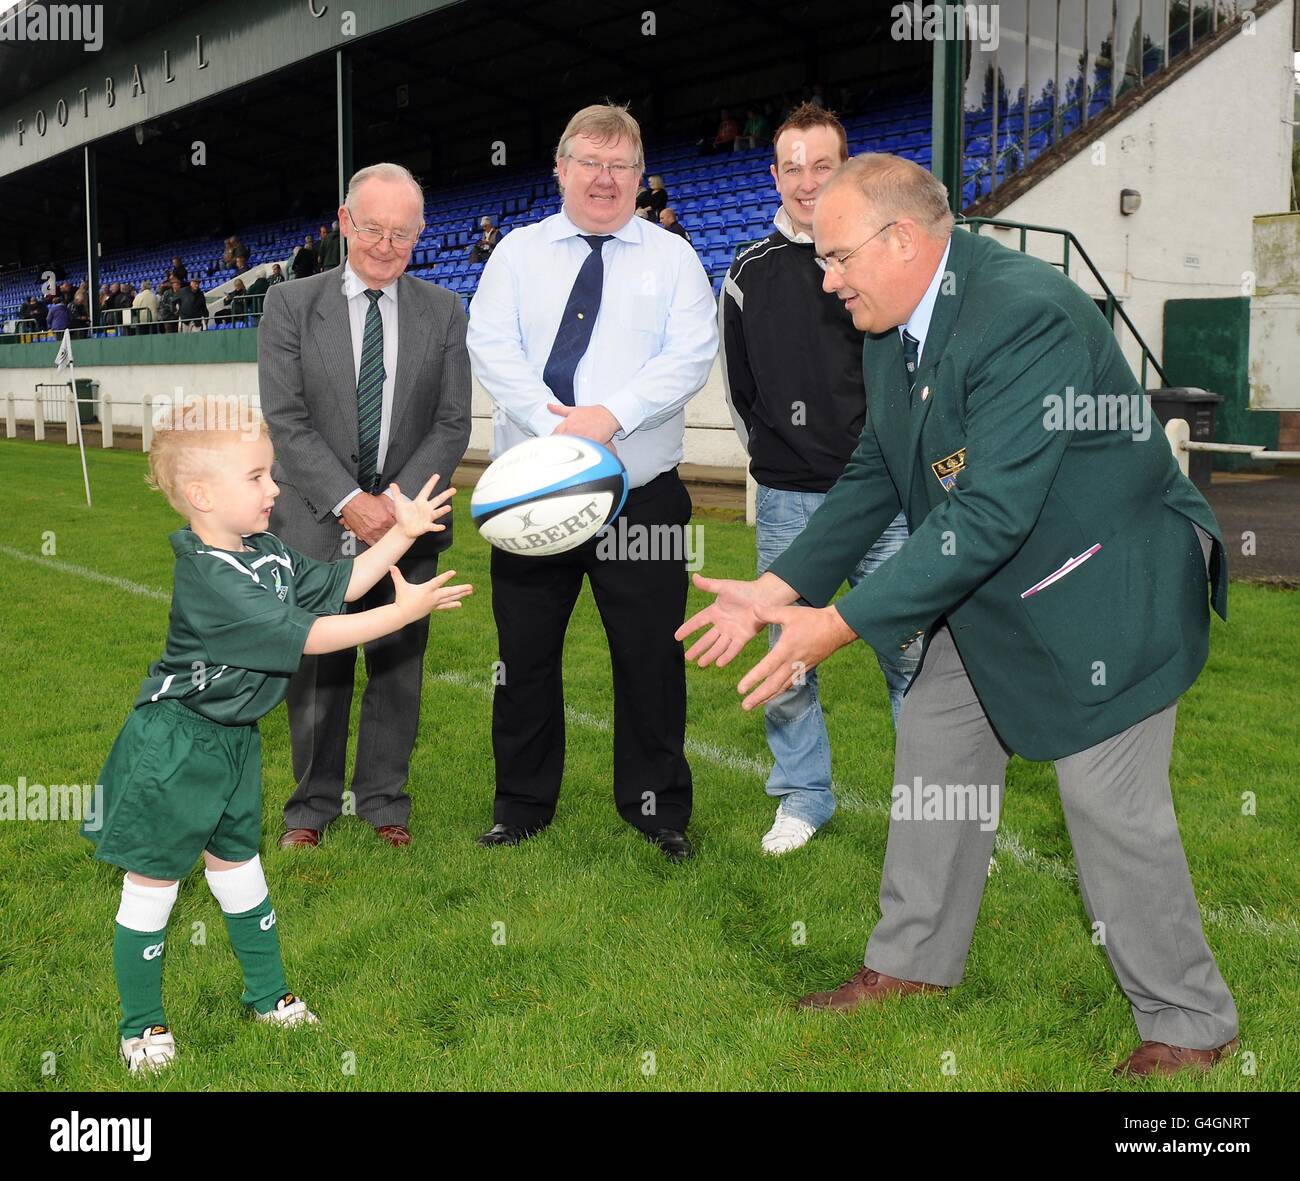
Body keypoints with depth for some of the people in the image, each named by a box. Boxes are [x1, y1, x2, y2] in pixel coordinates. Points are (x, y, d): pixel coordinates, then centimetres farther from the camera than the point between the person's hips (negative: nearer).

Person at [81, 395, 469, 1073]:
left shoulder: (266, 552, 0)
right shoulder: (207, 579, -28)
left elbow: (339, 585, 11)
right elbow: (305, 636, -30)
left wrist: (403, 533, 3)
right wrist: (403, 612, -28)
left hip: (234, 738, 9)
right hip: (175, 745, -9)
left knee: (236, 860, 21)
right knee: (153, 879, 6)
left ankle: (268, 995, 35)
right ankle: (141, 1024, 21)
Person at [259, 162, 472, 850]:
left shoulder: (443, 312, 4)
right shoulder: (291, 304, -1)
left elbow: (452, 423, 0)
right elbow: (285, 420, -7)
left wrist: (398, 501, -13)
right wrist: (348, 501, -17)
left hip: (407, 523, 1)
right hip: (317, 524, -1)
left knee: (398, 667, 9)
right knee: (317, 670, 7)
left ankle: (385, 801, 25)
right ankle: (314, 803, 25)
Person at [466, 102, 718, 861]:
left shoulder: (672, 257, 6)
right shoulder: (519, 251, 9)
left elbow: (692, 355, -6)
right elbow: (491, 346, -3)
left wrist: (610, 414, -20)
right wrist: (556, 425, -18)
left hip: (643, 492, -1)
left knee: (650, 655, 4)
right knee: (525, 655, 8)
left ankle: (658, 807, 21)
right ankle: (523, 805, 24)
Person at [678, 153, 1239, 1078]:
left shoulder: (1028, 315, -30)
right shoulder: (893, 327, 0)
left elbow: (992, 514, -33)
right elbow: (876, 474, 6)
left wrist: (841, 625, -32)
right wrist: (779, 589, -4)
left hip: (1102, 588, -9)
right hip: (988, 589, 9)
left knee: (1113, 809, -2)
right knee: (933, 754, 14)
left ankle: (1190, 1024, 20)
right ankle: (916, 960, 34)